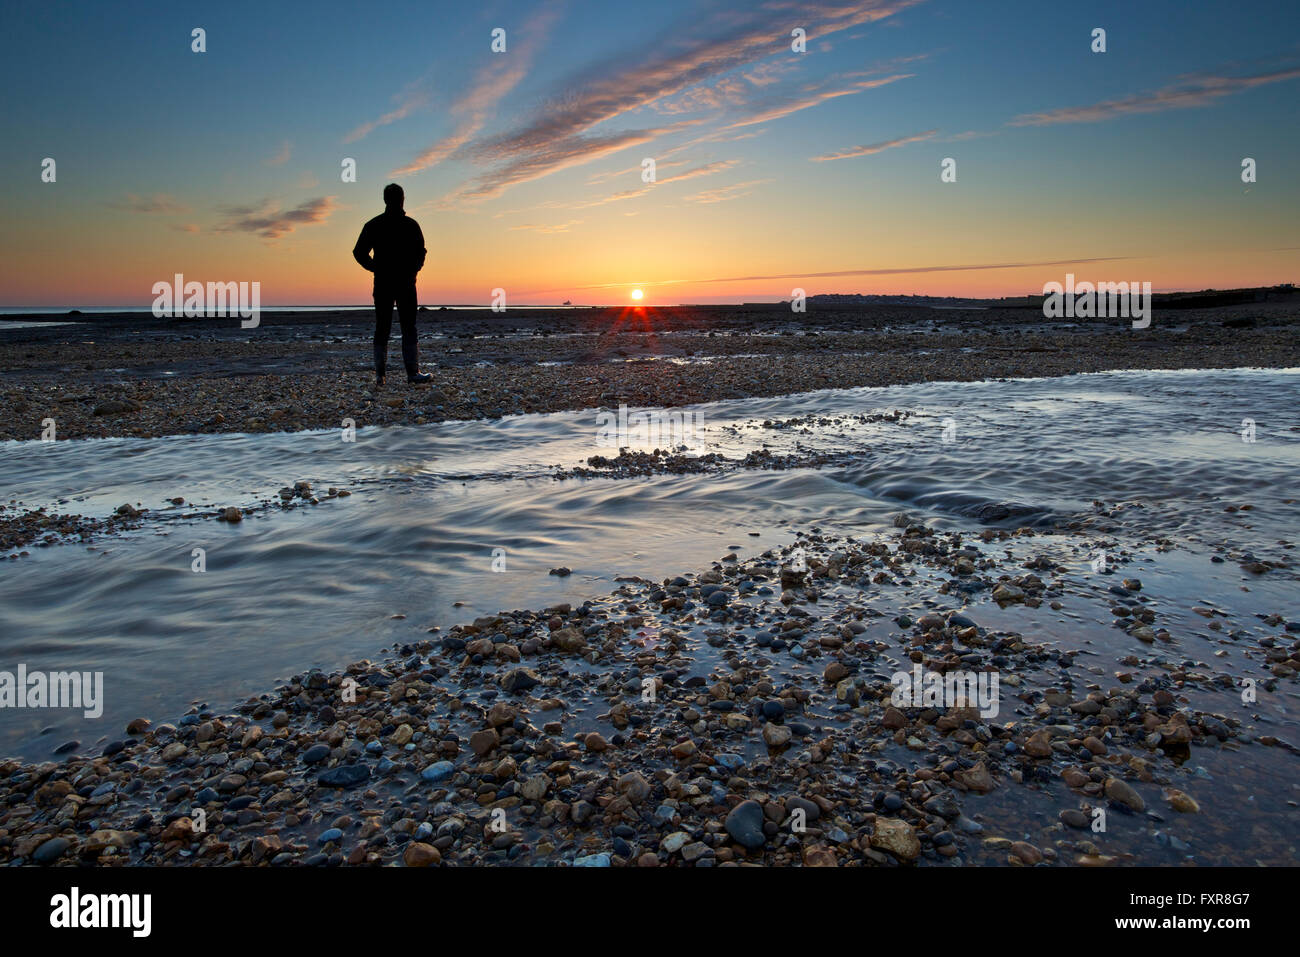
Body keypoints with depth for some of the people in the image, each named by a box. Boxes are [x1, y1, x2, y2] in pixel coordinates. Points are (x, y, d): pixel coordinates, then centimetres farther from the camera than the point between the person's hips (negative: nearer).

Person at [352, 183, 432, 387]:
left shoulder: (373, 225, 3)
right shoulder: (411, 225, -4)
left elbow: (359, 252, -1)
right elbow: (420, 253, -7)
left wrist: (375, 268, 11)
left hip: (382, 285, 2)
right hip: (405, 284, -2)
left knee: (382, 330, 7)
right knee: (408, 329, 0)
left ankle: (379, 375, 4)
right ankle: (412, 373, -4)